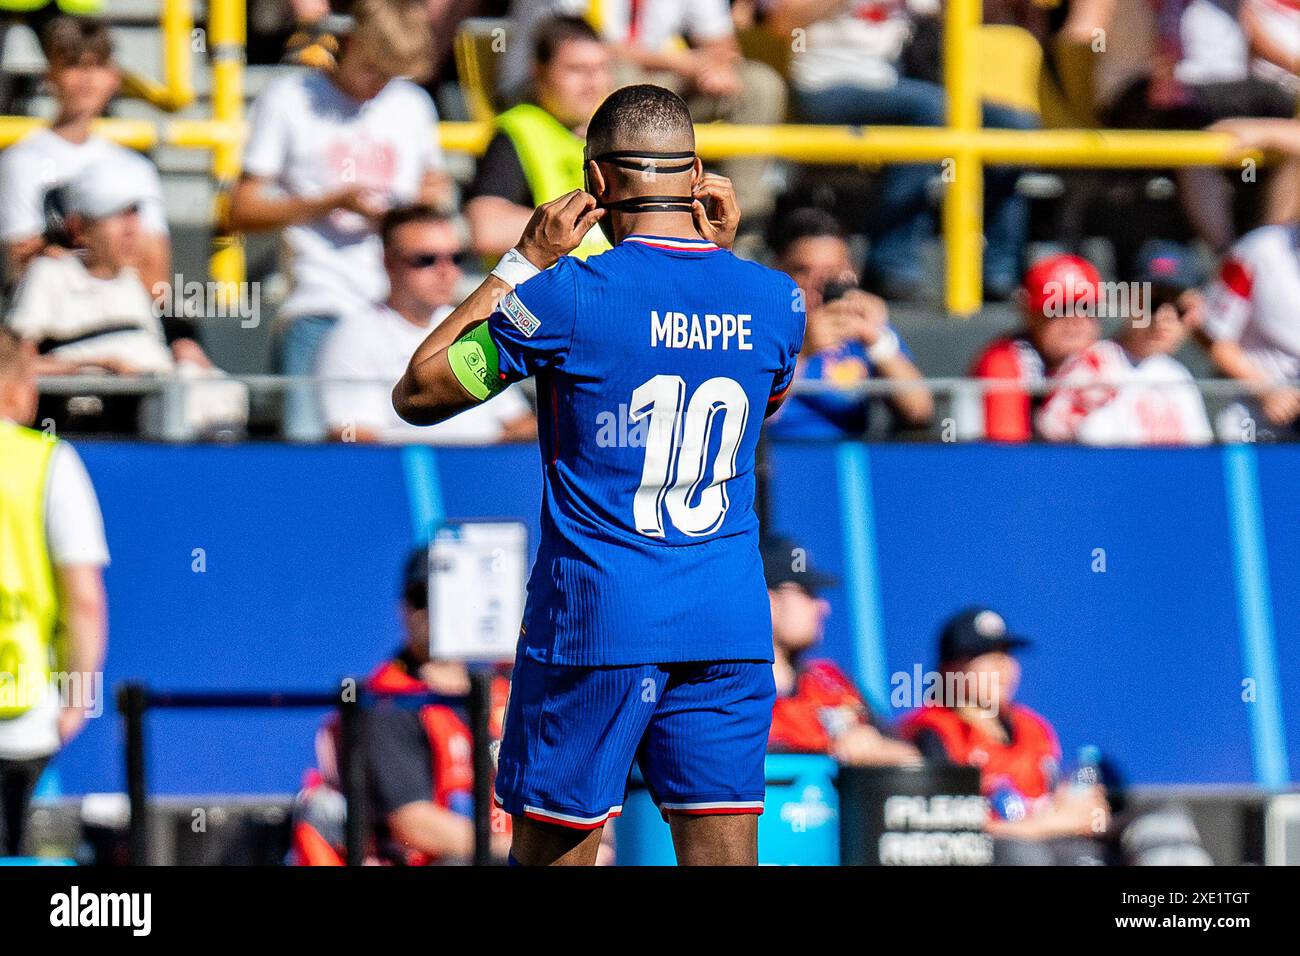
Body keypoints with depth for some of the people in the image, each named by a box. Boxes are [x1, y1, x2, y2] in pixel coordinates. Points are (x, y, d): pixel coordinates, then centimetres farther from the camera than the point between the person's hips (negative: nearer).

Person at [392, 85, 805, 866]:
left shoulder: (567, 297, -10)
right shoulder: (773, 301, 2)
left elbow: (417, 393, 1)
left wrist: (521, 266, 3)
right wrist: (722, 252, 21)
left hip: (598, 620, -3)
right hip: (732, 625, 3)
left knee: (550, 856, 6)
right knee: (724, 854, 2)